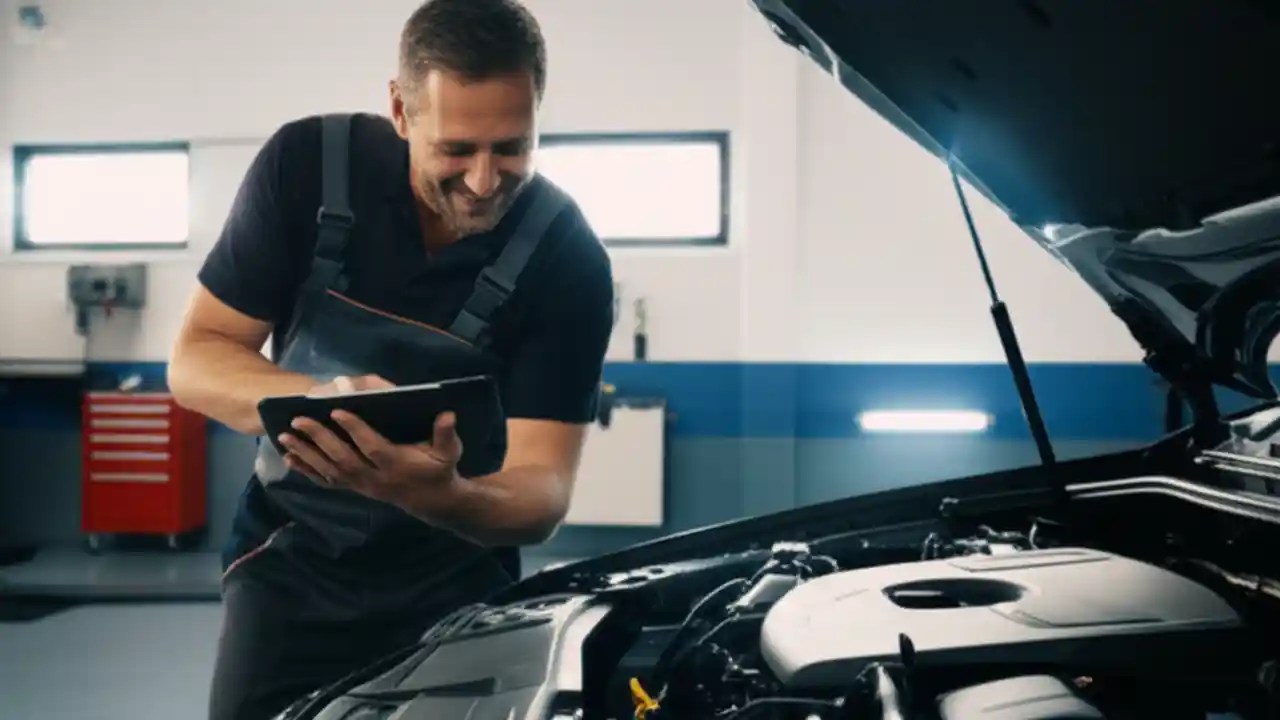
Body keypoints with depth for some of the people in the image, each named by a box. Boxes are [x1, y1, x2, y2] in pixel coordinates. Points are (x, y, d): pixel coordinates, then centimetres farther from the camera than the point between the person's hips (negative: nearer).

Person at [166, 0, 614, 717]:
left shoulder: (567, 258, -19)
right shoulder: (307, 163, -16)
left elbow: (541, 492, -23)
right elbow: (195, 360, -13)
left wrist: (441, 495, -47)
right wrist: (321, 399, -35)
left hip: (455, 576, 0)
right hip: (292, 555, 1)